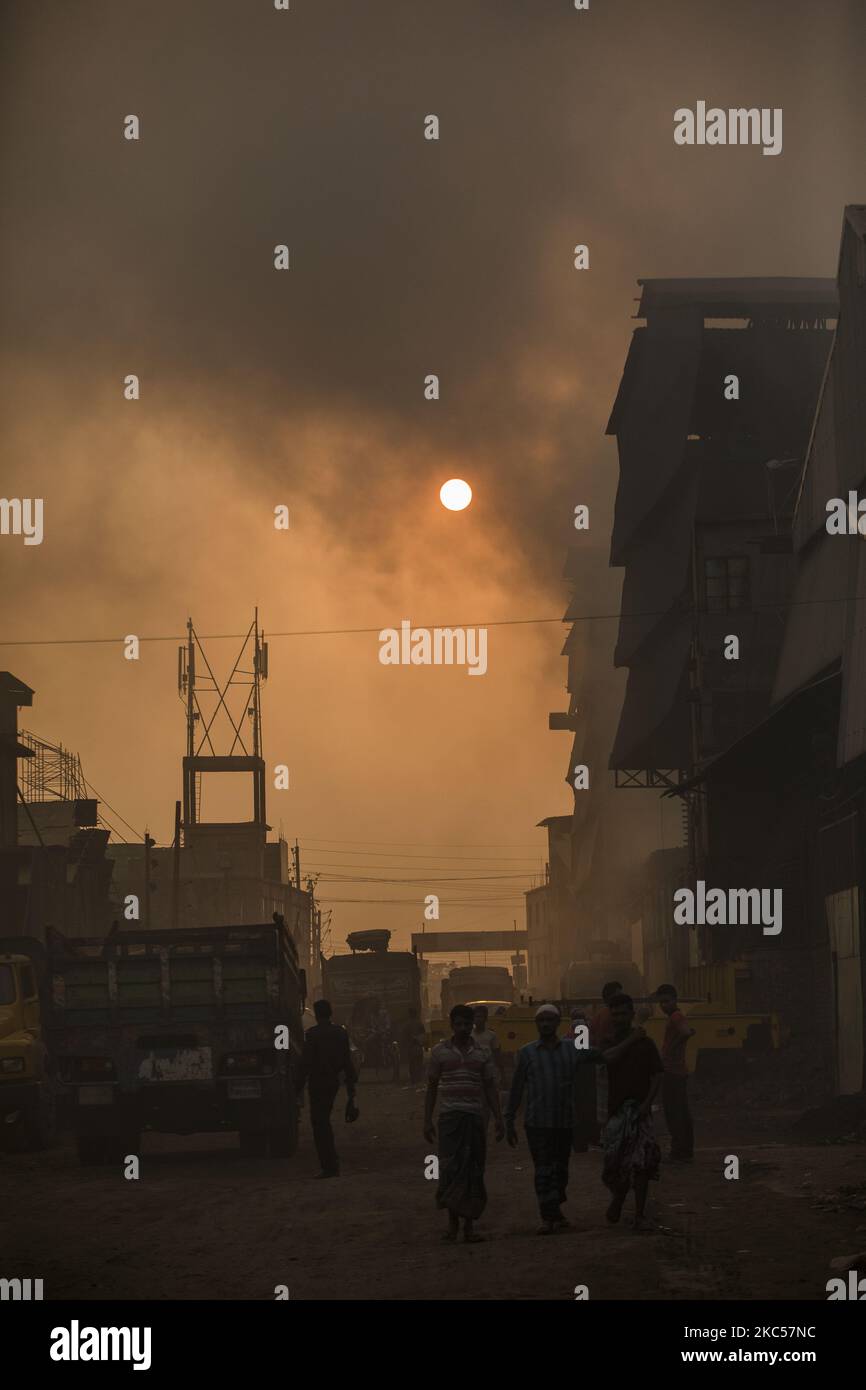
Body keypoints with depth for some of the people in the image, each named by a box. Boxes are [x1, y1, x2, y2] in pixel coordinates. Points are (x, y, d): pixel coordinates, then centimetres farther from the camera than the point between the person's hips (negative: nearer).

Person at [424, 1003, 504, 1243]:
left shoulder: (482, 1054, 10)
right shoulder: (440, 1051, 6)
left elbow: (490, 1088, 12)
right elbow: (432, 1088, 7)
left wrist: (498, 1119, 5)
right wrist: (427, 1120, 2)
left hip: (474, 1116, 2)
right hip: (449, 1115, -2)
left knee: (474, 1170, 2)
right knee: (450, 1168, -8)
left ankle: (469, 1225, 8)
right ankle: (452, 1221, 0)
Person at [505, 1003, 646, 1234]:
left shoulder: (573, 1049, 8)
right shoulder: (527, 1053, 3)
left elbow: (607, 1057, 14)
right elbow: (516, 1090, 5)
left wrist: (631, 1040, 10)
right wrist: (509, 1122, 4)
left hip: (565, 1122, 2)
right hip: (537, 1123, -2)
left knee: (560, 1169, 9)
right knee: (544, 1170, -7)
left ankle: (555, 1211, 25)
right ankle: (548, 1217, -7)